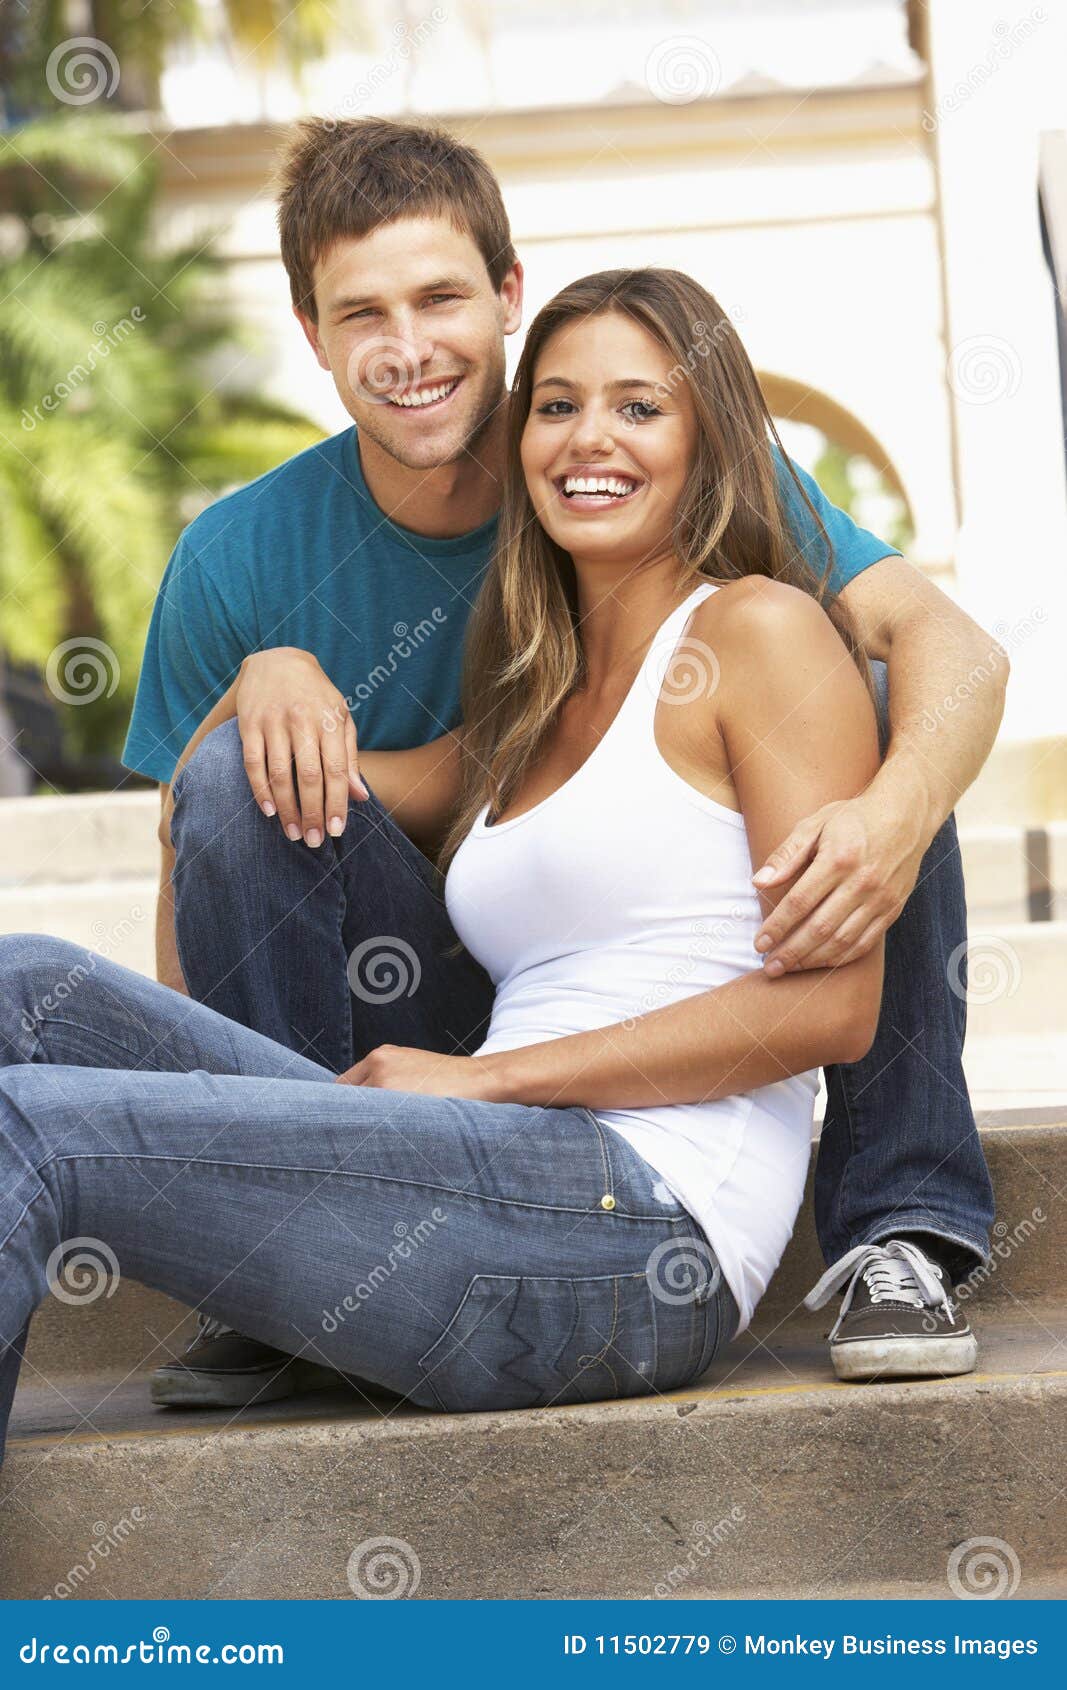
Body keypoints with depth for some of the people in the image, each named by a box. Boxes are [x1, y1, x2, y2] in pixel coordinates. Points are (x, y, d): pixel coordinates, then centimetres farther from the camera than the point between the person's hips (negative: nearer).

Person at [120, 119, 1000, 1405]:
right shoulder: (240, 564, -10)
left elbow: (949, 642, -23)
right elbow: (191, 903, -5)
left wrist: (900, 812, -47)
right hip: (428, 1017, 0)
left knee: (862, 708, -22)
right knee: (237, 771, -24)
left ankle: (898, 1232, -20)